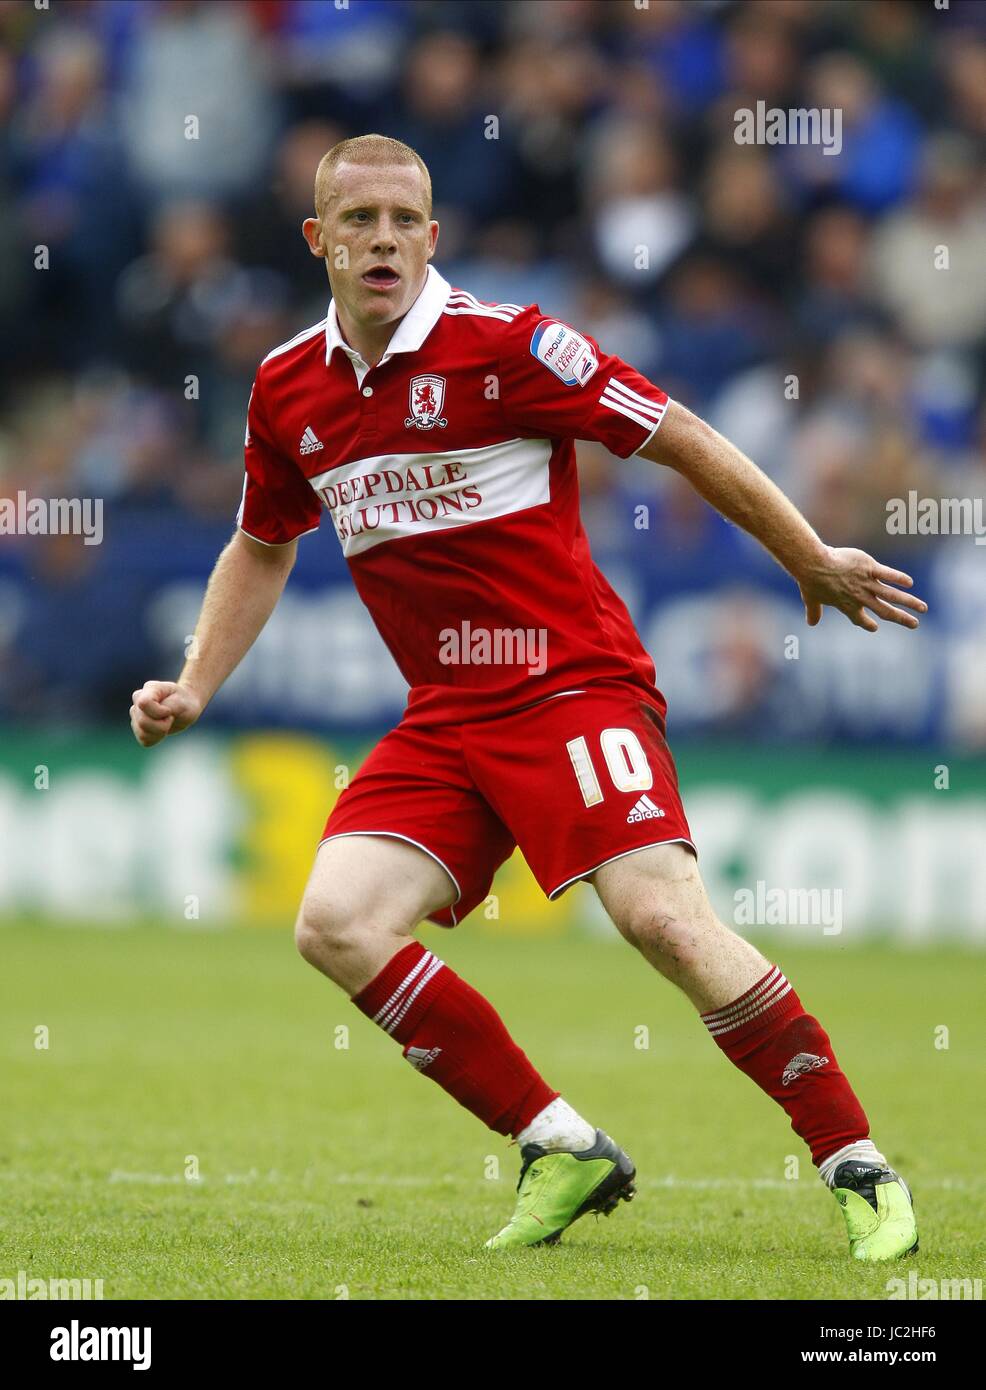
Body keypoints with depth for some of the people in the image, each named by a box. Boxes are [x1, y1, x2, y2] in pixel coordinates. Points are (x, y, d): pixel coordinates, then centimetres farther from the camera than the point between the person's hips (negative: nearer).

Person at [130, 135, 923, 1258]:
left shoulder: (505, 344, -11)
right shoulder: (287, 388, 7)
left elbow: (683, 441, -5)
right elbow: (261, 548, 24)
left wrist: (815, 562, -2)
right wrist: (193, 688, 14)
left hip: (575, 685, -6)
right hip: (445, 717, 6)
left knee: (660, 914, -24)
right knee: (337, 925, -14)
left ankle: (859, 1169, -15)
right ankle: (562, 1151, -5)